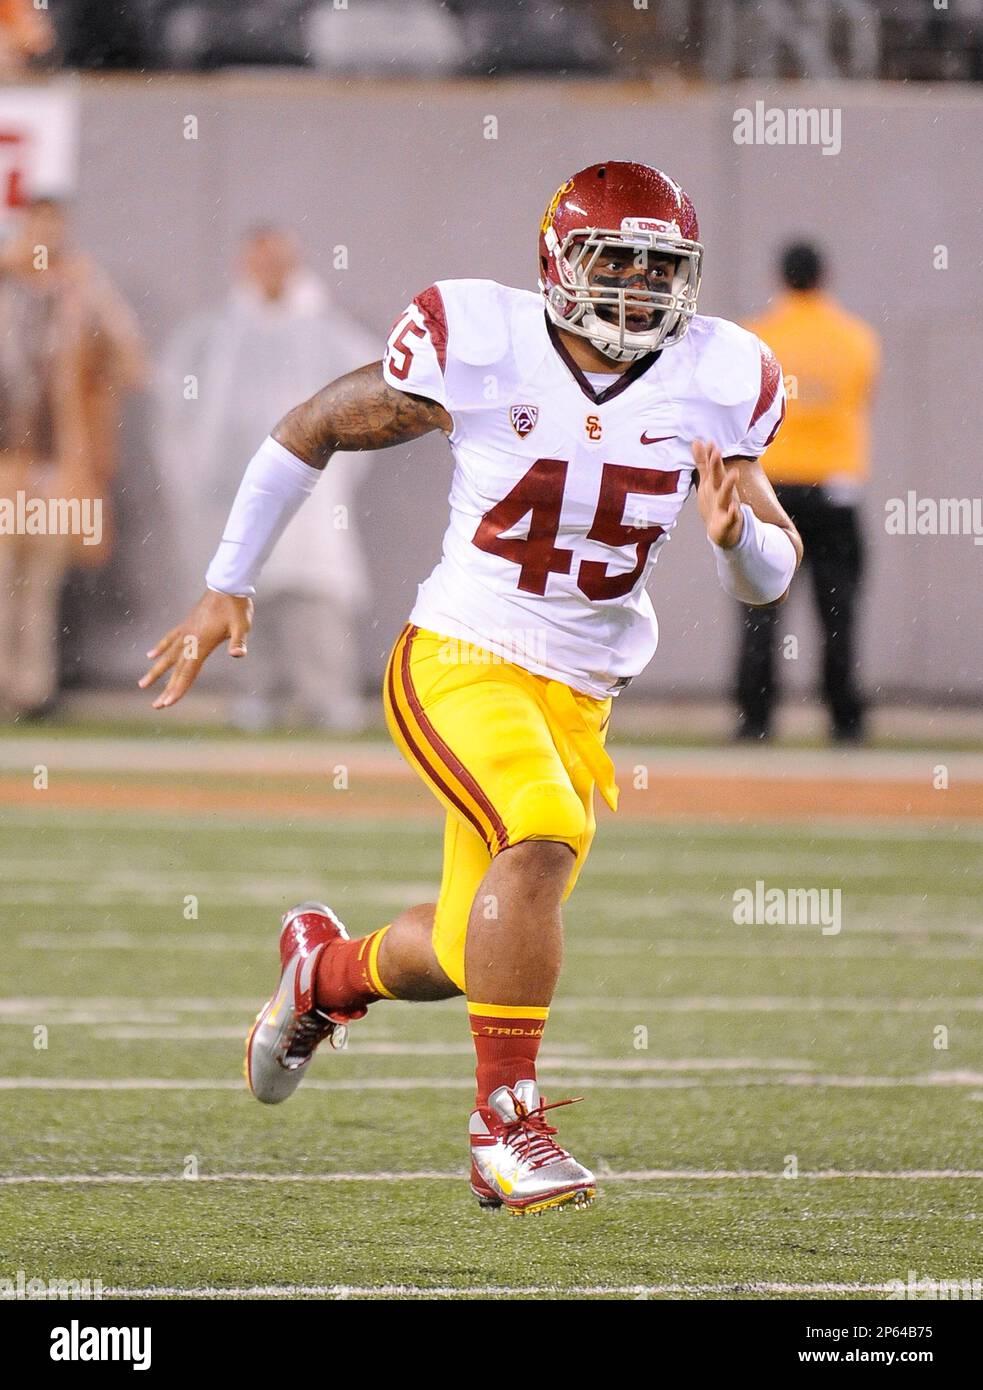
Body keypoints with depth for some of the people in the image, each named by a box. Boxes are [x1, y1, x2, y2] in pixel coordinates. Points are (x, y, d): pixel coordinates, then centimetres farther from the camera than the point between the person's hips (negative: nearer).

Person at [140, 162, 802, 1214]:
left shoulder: (712, 385, -2)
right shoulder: (480, 348, -13)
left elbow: (774, 576, 4)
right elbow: (314, 429, 1)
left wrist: (736, 535, -20)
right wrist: (228, 588, 3)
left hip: (578, 694, 5)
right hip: (459, 662, -5)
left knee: (478, 957, 10)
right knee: (543, 840, -31)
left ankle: (325, 968, 45)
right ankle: (505, 1122, -18)